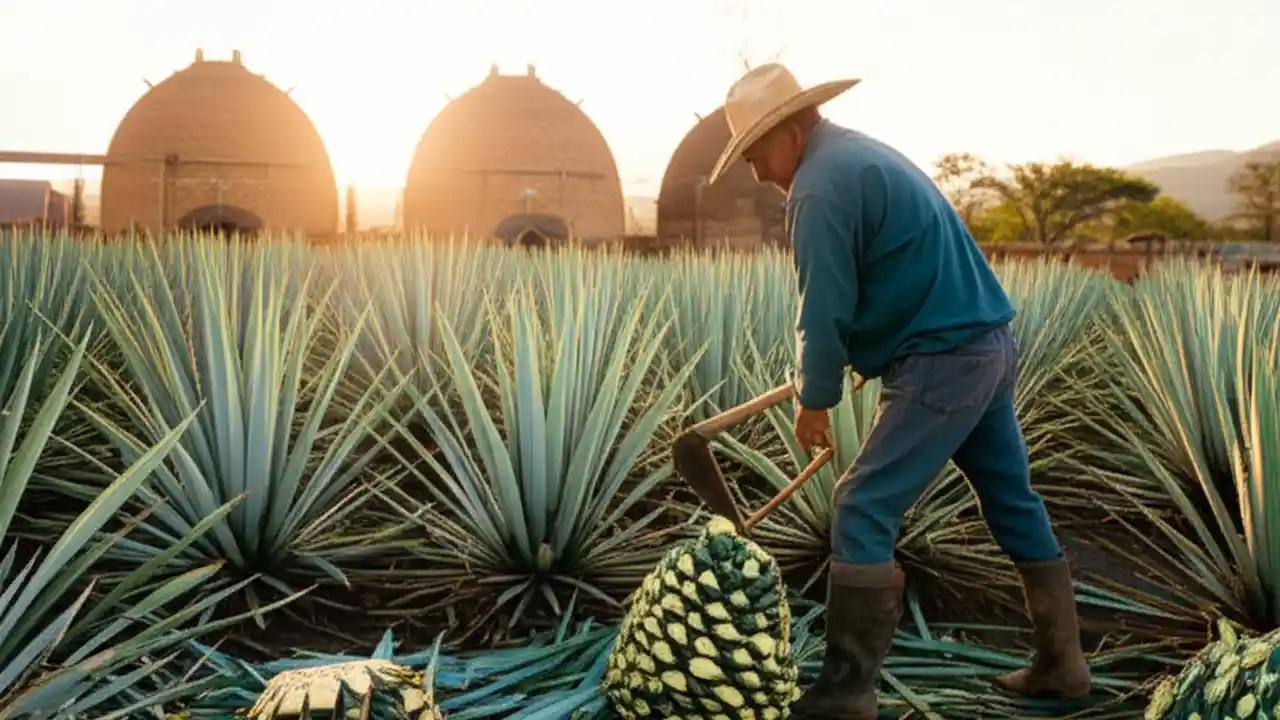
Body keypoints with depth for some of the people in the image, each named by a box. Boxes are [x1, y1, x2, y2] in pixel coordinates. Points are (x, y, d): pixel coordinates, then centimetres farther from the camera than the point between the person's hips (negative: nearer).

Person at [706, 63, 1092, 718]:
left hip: (941, 364, -10)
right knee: (1016, 507, 17)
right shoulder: (865, 154, 16)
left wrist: (815, 399, -2)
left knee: (863, 513, -7)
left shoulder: (821, 185, -14)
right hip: (988, 347, 10)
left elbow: (826, 310, -16)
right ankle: (1060, 665, 30)